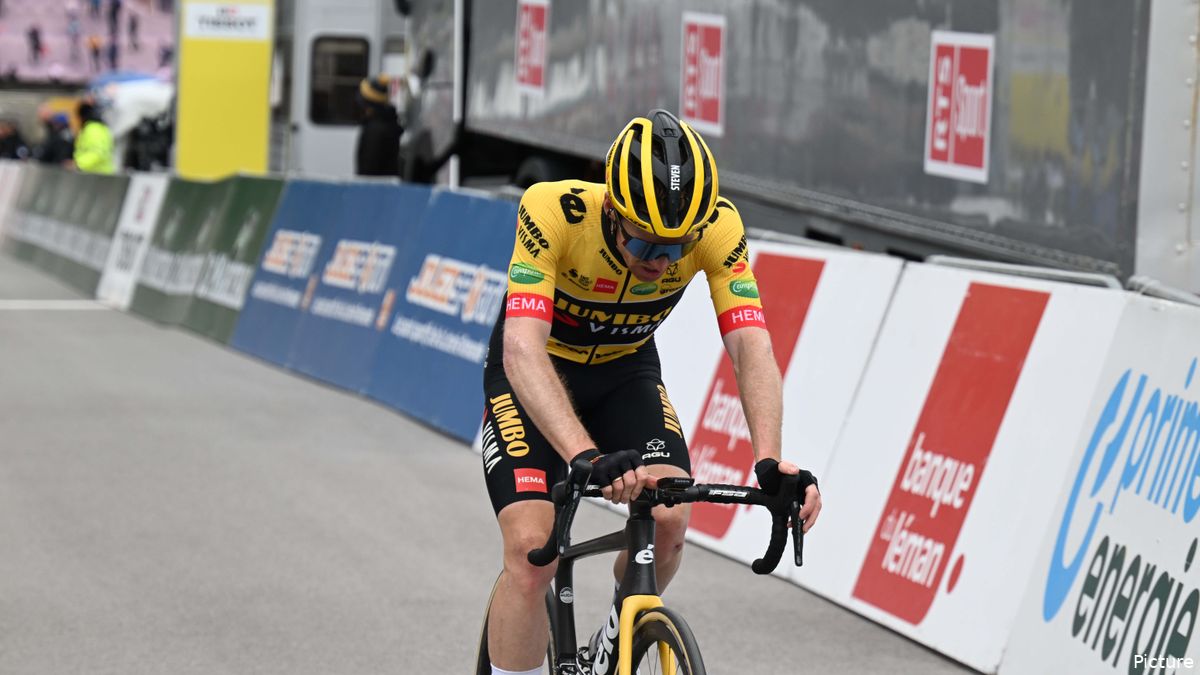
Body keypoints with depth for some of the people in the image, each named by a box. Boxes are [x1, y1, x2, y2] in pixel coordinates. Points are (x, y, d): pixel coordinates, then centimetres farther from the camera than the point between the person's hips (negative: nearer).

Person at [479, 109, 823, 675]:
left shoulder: (717, 228, -27)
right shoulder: (553, 211, -36)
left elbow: (751, 345, -31)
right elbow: (522, 350, -44)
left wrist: (770, 460, -48)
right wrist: (589, 458, -58)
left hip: (626, 372, 3)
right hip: (535, 374, -3)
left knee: (669, 521, -19)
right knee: (531, 549, -21)